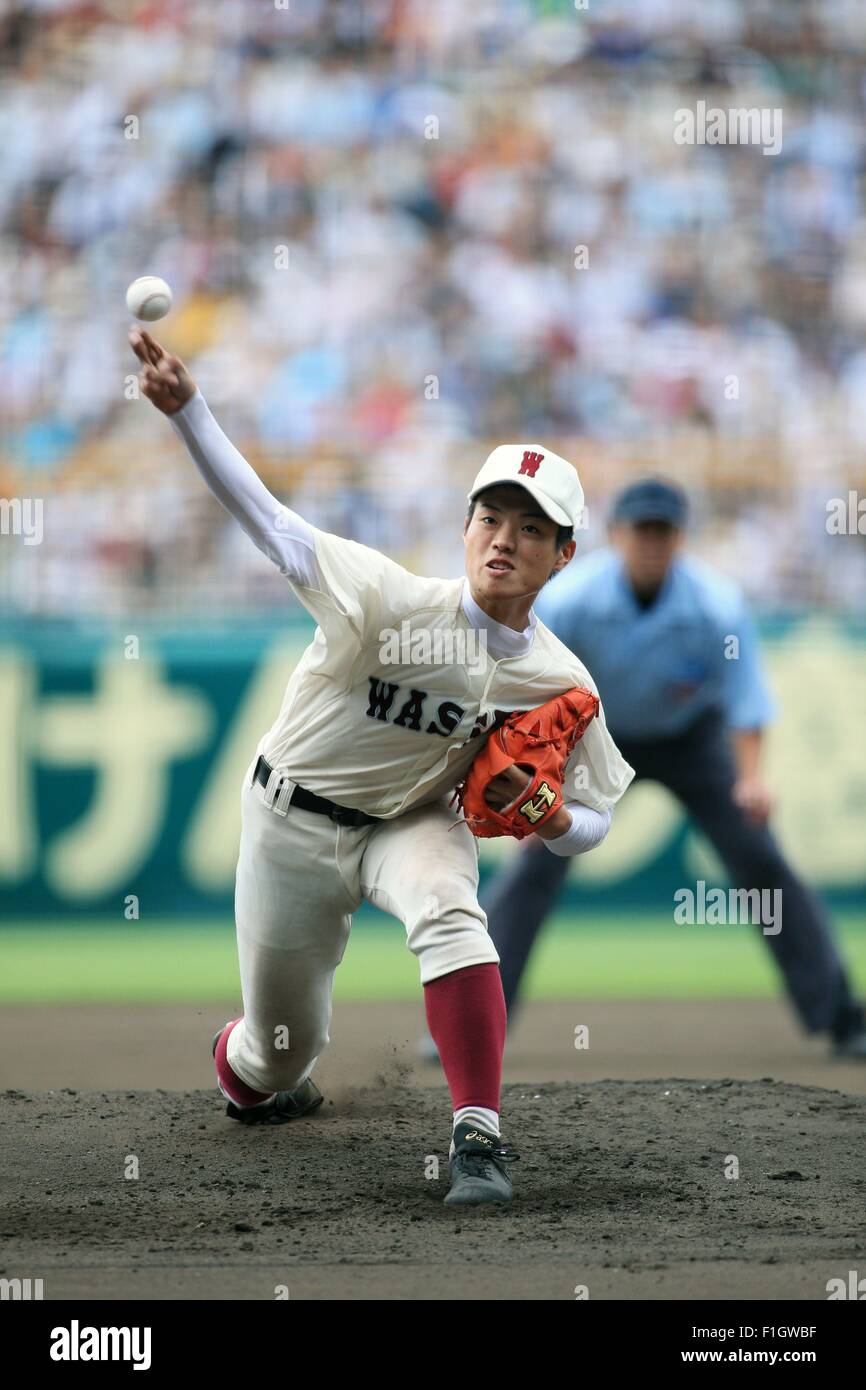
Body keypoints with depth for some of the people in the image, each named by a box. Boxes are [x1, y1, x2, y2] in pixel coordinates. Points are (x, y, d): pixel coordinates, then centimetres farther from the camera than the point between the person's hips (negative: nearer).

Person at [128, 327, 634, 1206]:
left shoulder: (560, 684, -15)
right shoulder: (393, 602, -26)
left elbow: (591, 826, -3)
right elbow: (267, 520, -29)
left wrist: (551, 817, -28)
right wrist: (186, 407, -43)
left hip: (412, 823, 1)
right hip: (294, 824, -1)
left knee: (449, 914, -36)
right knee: (280, 1057, 9)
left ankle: (478, 1135, -34)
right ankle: (239, 1061, 50)